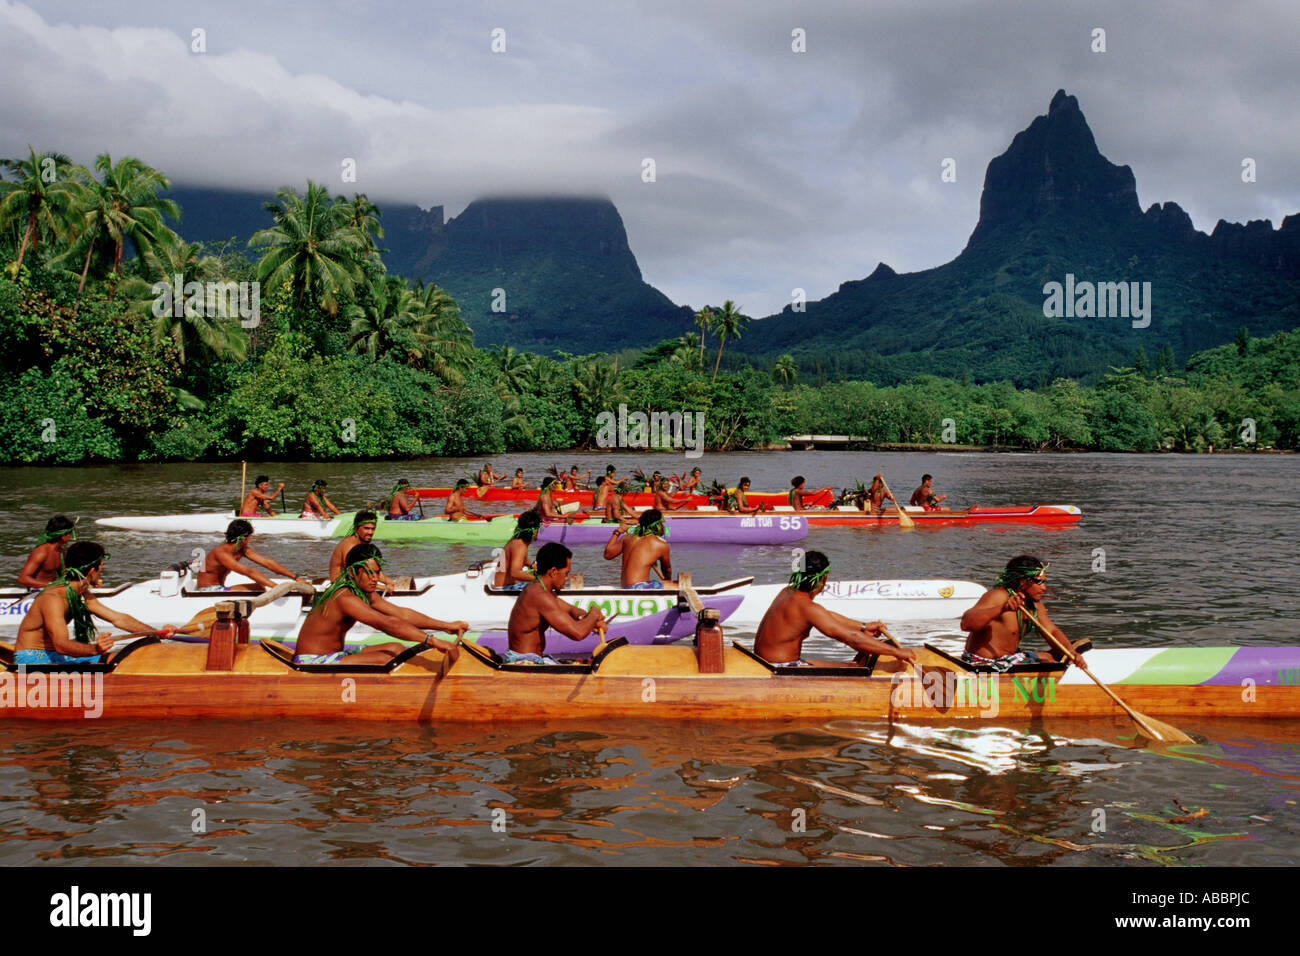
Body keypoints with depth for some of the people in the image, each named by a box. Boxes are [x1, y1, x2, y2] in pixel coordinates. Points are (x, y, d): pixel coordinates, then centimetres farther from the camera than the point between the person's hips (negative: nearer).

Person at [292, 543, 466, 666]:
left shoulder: (367, 594, 7)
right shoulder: (345, 597, -25)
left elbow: (402, 613, 8)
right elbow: (388, 624, -33)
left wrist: (446, 626, 2)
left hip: (334, 656, 11)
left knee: (397, 650, 5)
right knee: (385, 660, -24)